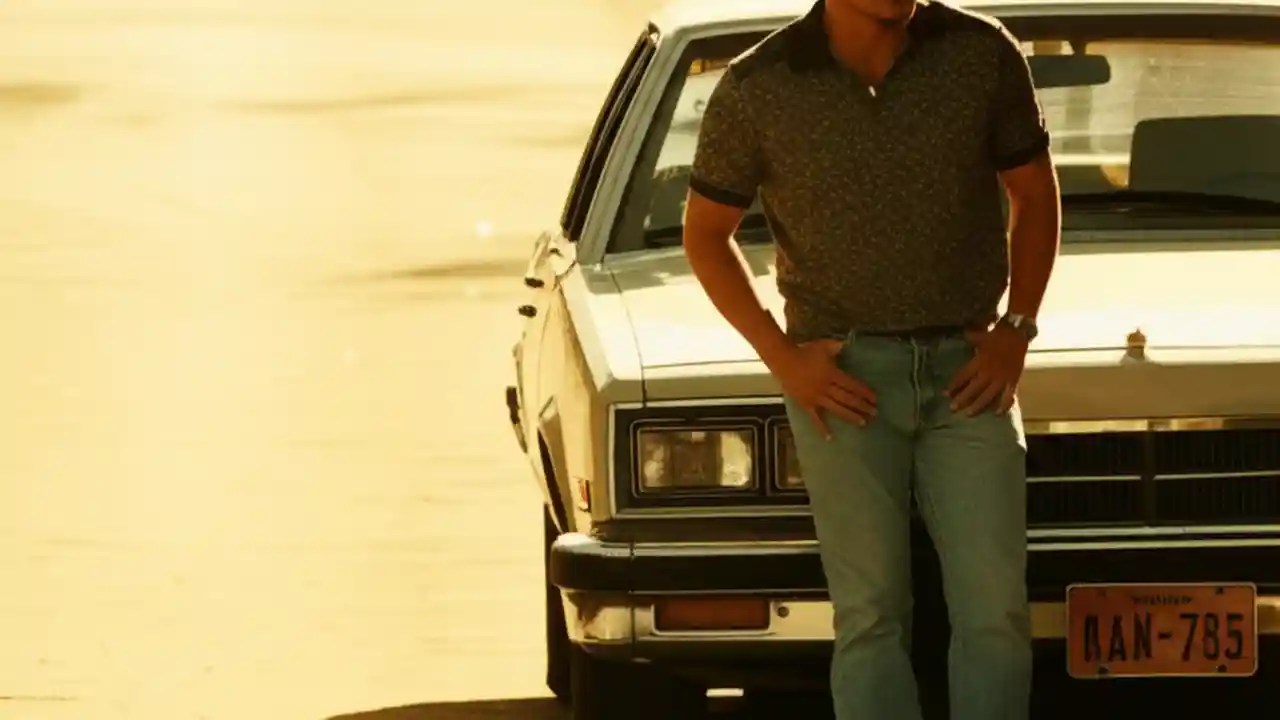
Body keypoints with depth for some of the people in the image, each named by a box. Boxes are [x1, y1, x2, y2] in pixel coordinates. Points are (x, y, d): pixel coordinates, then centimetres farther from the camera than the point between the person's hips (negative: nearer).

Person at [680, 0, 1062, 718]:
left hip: (966, 369, 1)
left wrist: (1016, 330, 0)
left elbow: (1036, 196, 10)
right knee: (870, 615, -2)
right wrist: (781, 355, -3)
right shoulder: (758, 90, -6)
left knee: (995, 610, -5)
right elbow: (706, 234, 6)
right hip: (844, 375, -1)